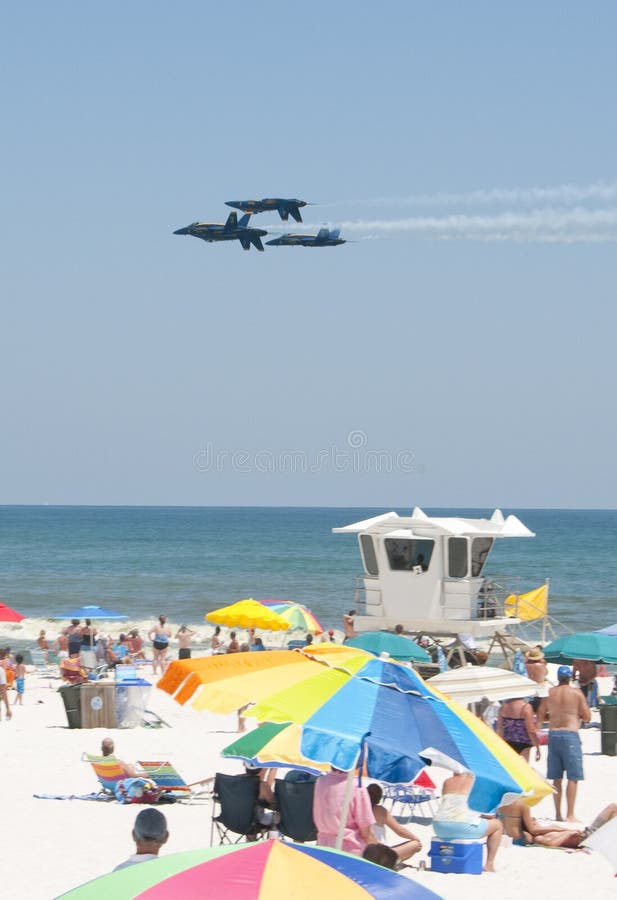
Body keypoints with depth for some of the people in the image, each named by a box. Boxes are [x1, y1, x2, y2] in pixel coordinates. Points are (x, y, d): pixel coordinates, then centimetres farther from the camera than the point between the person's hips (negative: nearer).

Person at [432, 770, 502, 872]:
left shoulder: (447, 781, 21)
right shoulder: (473, 780, 9)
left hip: (439, 828, 6)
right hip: (461, 826, -6)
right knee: (497, 825, 18)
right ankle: (489, 865, 15)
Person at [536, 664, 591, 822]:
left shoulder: (549, 694, 7)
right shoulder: (576, 693, -3)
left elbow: (539, 717, 7)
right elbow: (587, 717, 0)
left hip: (553, 734, 4)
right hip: (570, 734, -4)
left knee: (556, 778, 11)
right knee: (573, 777, -2)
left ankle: (558, 814, 14)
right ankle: (570, 815, -8)